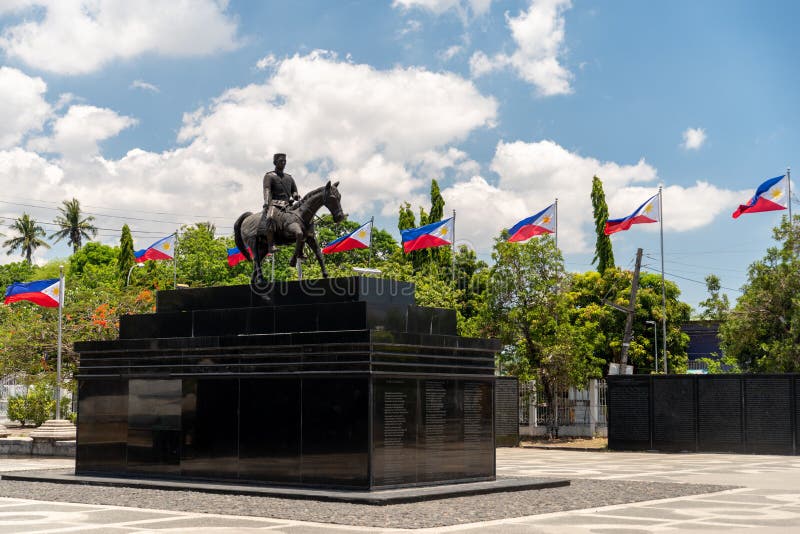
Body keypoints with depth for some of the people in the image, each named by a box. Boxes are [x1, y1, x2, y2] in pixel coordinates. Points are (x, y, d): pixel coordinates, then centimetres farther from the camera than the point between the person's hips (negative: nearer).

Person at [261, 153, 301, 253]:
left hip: (288, 206, 6)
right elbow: (267, 190, -7)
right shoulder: (269, 176, 10)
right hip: (275, 204, -6)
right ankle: (271, 247, -44)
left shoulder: (289, 177, 27)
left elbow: (294, 191, 22)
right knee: (270, 218, -36)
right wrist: (266, 203, -24)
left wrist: (296, 196, -3)